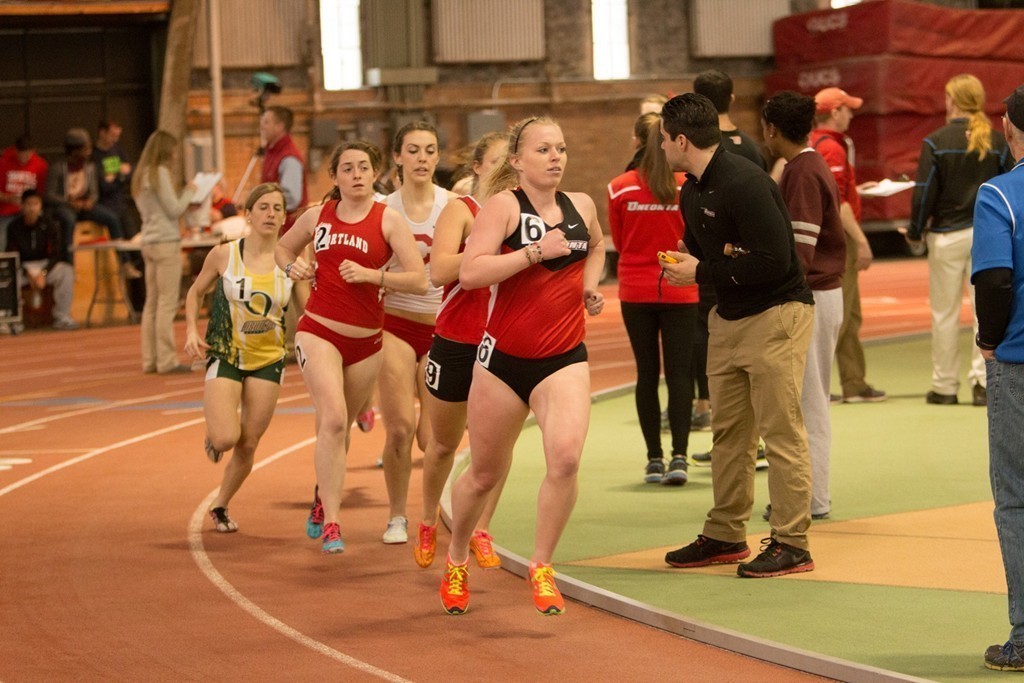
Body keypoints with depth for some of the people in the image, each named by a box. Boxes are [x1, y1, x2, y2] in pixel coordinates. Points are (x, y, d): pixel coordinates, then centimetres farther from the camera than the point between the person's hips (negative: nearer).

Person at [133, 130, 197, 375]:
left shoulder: (142, 175, 15)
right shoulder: (160, 173, -11)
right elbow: (174, 210, -11)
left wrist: (183, 197, 12)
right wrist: (188, 192, 3)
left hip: (149, 243, 9)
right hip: (166, 242, -9)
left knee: (152, 302, 10)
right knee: (167, 302, -7)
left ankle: (150, 359, 10)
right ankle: (166, 360, -8)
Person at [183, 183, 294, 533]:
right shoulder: (224, 254, -7)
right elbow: (195, 293, 8)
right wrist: (192, 331, -6)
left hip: (268, 360, 2)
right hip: (224, 356, -2)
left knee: (248, 445, 5)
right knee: (226, 438, -18)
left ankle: (220, 506, 27)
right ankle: (213, 433, 20)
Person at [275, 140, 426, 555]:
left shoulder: (387, 219, -3)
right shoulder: (318, 217, 5)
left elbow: (419, 280, -9)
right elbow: (283, 247, 25)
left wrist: (372, 275, -20)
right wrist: (292, 267, 3)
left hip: (366, 341, 1)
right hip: (319, 331, -1)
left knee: (341, 427, 13)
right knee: (333, 418, -19)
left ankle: (323, 497, 42)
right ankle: (330, 524, -20)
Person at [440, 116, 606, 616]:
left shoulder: (581, 206, 8)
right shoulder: (503, 206, -8)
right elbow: (469, 273, -21)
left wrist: (590, 285, 13)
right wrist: (535, 251, -23)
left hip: (563, 358, 3)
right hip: (503, 358, -2)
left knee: (565, 458, -22)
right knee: (485, 473, 11)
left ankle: (541, 567, -6)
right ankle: (456, 560, 38)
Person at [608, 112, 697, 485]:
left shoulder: (620, 188, -7)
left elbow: (618, 242, 6)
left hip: (636, 290, 1)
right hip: (679, 290, 0)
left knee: (647, 373, 7)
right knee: (679, 372, 3)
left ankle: (654, 459, 6)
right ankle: (679, 457, -6)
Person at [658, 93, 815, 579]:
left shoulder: (745, 184, -21)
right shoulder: (691, 193, 9)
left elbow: (773, 262, -25)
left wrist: (703, 272, -17)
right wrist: (684, 263, -5)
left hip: (776, 315, -10)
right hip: (728, 318, 10)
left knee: (780, 431, -7)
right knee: (728, 432, 13)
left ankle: (791, 544, -3)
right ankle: (725, 536, 21)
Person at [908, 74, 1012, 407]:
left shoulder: (936, 141, -7)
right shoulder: (998, 142, 1)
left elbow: (924, 194, -8)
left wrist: (915, 232, 5)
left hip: (947, 234, -2)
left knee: (945, 313, 5)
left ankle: (944, 386, 9)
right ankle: (983, 380, 0)